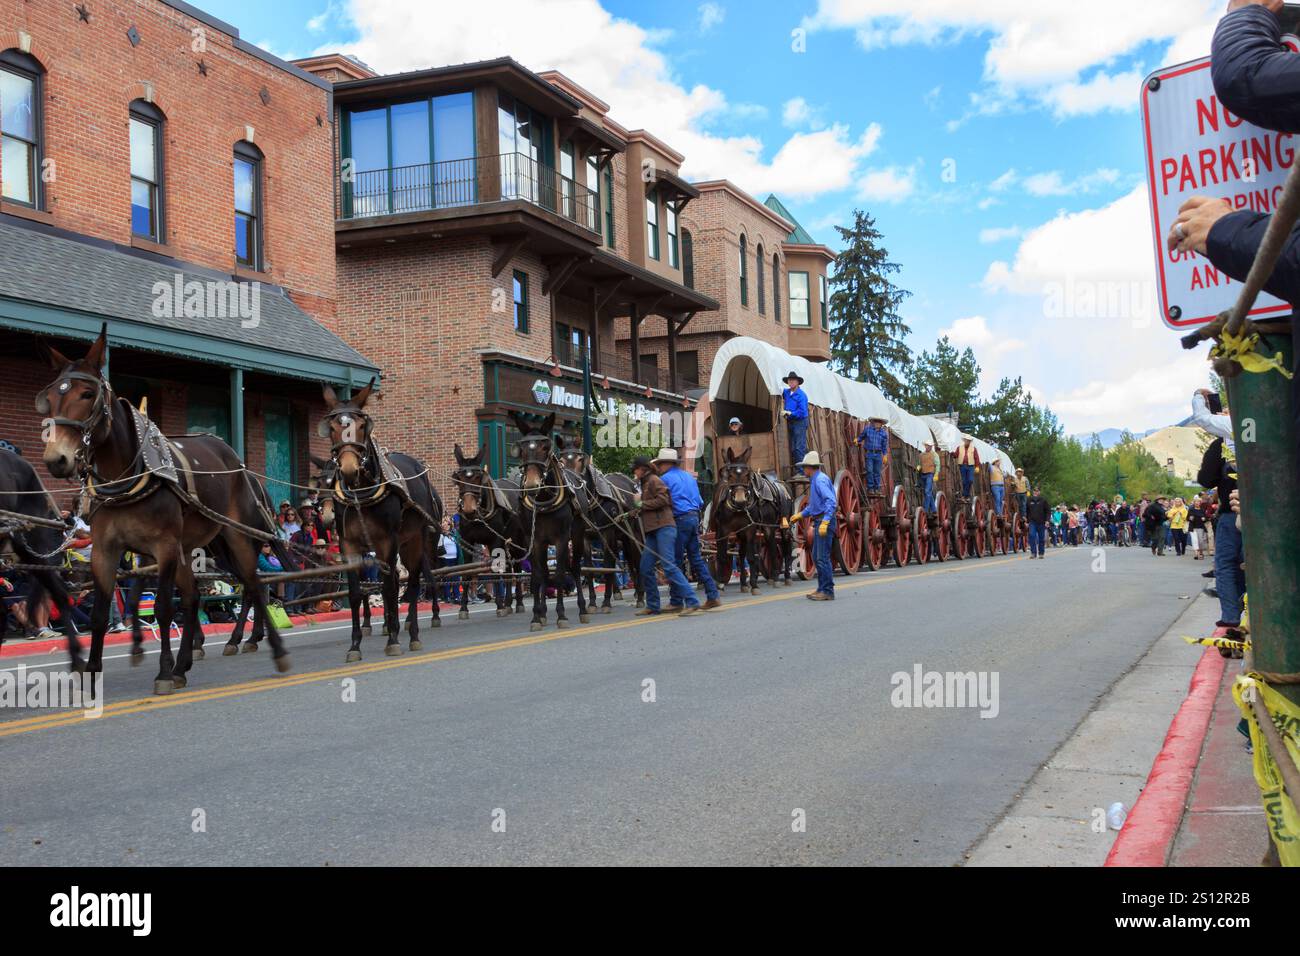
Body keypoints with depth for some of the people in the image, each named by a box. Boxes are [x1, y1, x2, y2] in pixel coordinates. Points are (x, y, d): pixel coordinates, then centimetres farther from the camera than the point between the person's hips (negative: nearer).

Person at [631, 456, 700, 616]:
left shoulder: (654, 480, -3)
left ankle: (692, 602, -17)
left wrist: (642, 504, -8)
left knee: (669, 566, -16)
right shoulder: (646, 483, 25)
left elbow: (663, 499, -16)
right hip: (653, 531, 10)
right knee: (646, 568, 7)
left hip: (663, 528, -10)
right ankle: (652, 606, 14)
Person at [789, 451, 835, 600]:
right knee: (817, 557, 16)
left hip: (824, 521, -11)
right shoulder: (815, 480, 18)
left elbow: (831, 501, -25)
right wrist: (800, 514, 33)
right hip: (819, 521, 11)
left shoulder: (821, 480, -15)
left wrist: (825, 522, -32)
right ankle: (822, 588, 22)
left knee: (822, 557, -9)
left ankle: (828, 591, -5)